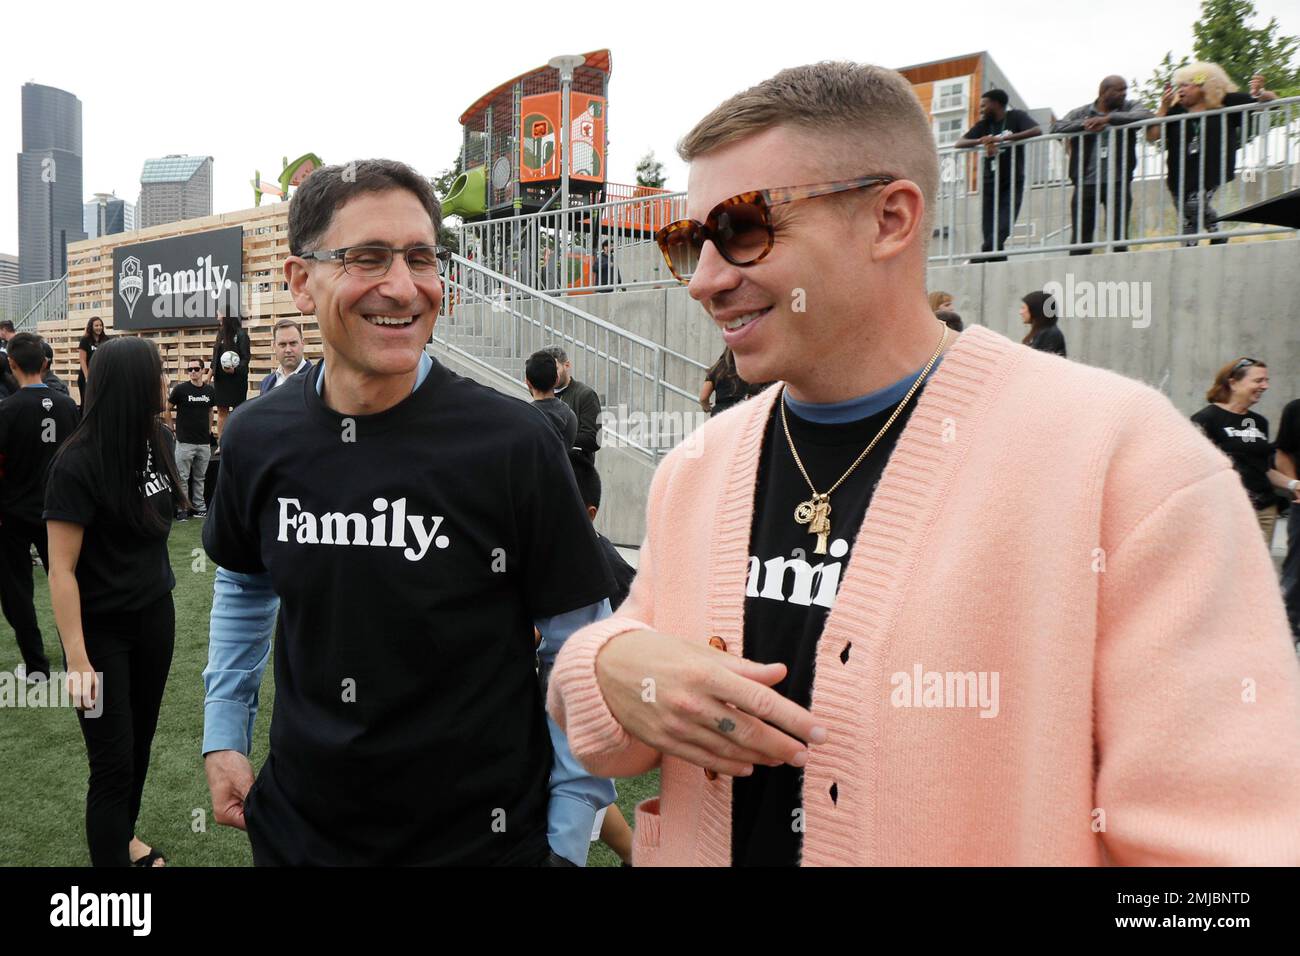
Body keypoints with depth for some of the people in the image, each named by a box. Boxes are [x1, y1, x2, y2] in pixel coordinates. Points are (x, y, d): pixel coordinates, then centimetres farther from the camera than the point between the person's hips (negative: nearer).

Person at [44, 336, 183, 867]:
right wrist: (77, 660, -22)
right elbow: (61, 569, -21)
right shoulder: (77, 463, -22)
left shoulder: (158, 438, -3)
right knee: (114, 761, 1)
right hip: (101, 628, -6)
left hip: (155, 613, 6)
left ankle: (126, 835, 41)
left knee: (141, 737, 19)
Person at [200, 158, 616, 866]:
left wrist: (568, 839, -10)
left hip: (482, 839, -3)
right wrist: (224, 736, 11)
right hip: (295, 829, 4)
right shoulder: (256, 438, -6)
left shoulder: (514, 443, -19)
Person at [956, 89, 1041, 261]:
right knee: (990, 234, -6)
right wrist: (981, 141, -17)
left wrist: (1002, 139, -24)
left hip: (1012, 183, -4)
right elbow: (959, 143, 3)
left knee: (1001, 231, -19)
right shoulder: (984, 124, 13)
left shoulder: (1016, 117, 2)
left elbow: (1037, 131, -16)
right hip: (990, 184, 4)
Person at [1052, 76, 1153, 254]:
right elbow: (1056, 127, -2)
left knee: (1118, 237, -3)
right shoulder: (1080, 113, 13)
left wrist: (1108, 118, -16)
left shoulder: (1129, 107, 12)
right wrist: (1085, 124, -16)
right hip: (1086, 183, 0)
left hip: (1117, 183, 0)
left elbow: (1146, 116, -9)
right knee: (1080, 237, -2)